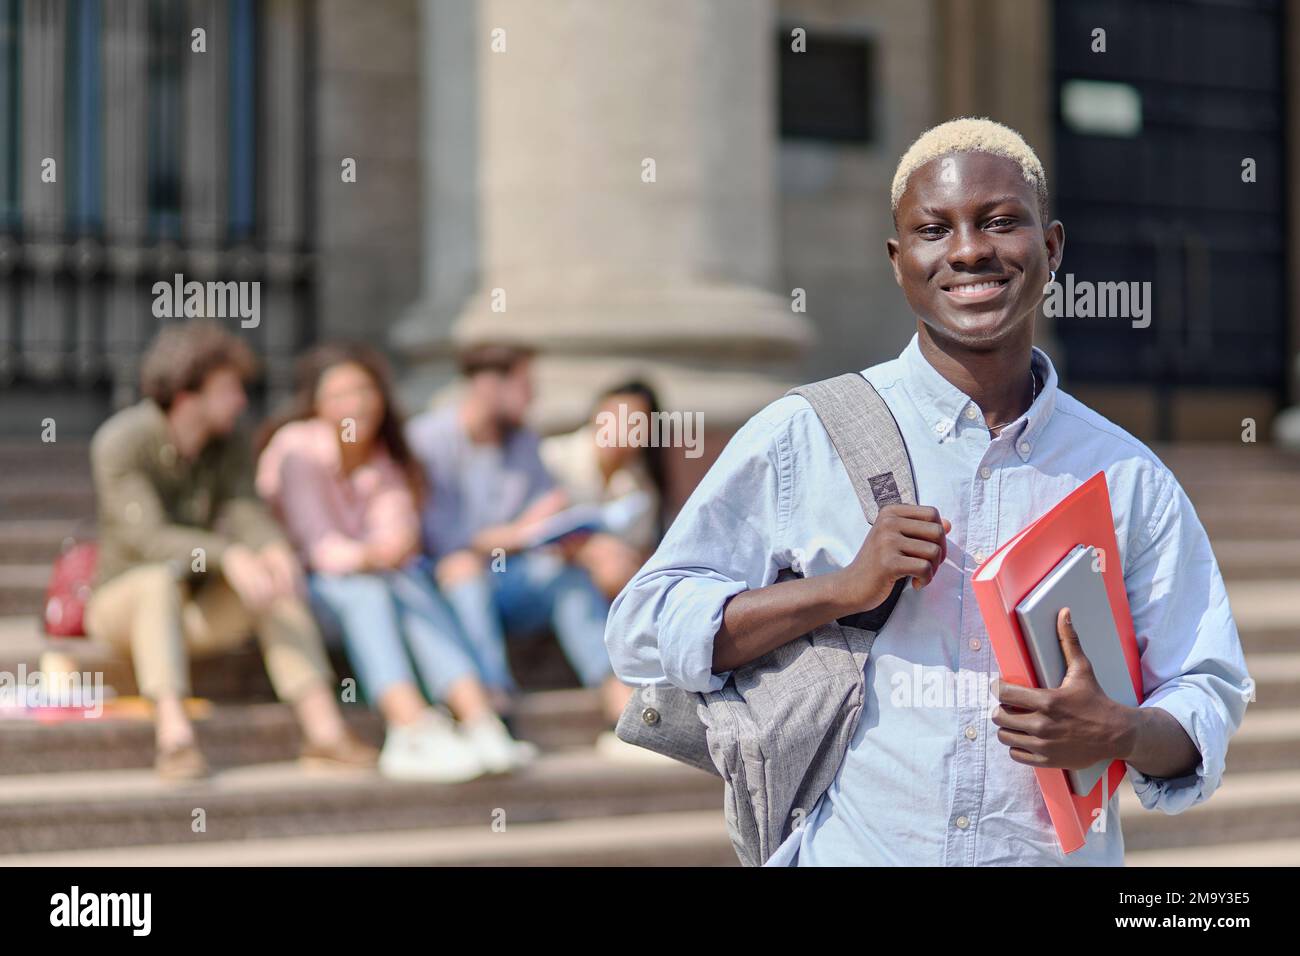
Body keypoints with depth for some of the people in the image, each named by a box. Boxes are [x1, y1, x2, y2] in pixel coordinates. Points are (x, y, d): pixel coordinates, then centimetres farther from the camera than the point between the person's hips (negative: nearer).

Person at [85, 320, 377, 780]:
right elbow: (147, 537, -29)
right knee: (164, 576, -38)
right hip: (121, 602, -4)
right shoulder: (120, 443, -19)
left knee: (276, 576, -24)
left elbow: (244, 515, -12)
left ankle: (324, 728, -32)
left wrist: (275, 549, -36)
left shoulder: (230, 446, -1)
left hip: (195, 612, 5)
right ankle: (174, 737, -48)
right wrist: (230, 557, -44)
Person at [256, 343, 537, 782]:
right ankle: (418, 732, -52)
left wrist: (396, 545, -29)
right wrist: (366, 557, -38)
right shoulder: (298, 449, -10)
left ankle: (481, 723, -44)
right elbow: (318, 544, -18)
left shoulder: (384, 456, 9)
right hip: (309, 583, -5)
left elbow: (398, 529, -4)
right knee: (366, 593, -34)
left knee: (416, 588, -27)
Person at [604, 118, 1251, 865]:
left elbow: (1209, 697, 8)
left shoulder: (1129, 479, 5)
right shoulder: (803, 439, -1)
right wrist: (843, 589, -14)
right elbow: (643, 632, -3)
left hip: (1062, 851, 2)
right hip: (850, 851, -2)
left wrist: (1118, 734, -13)